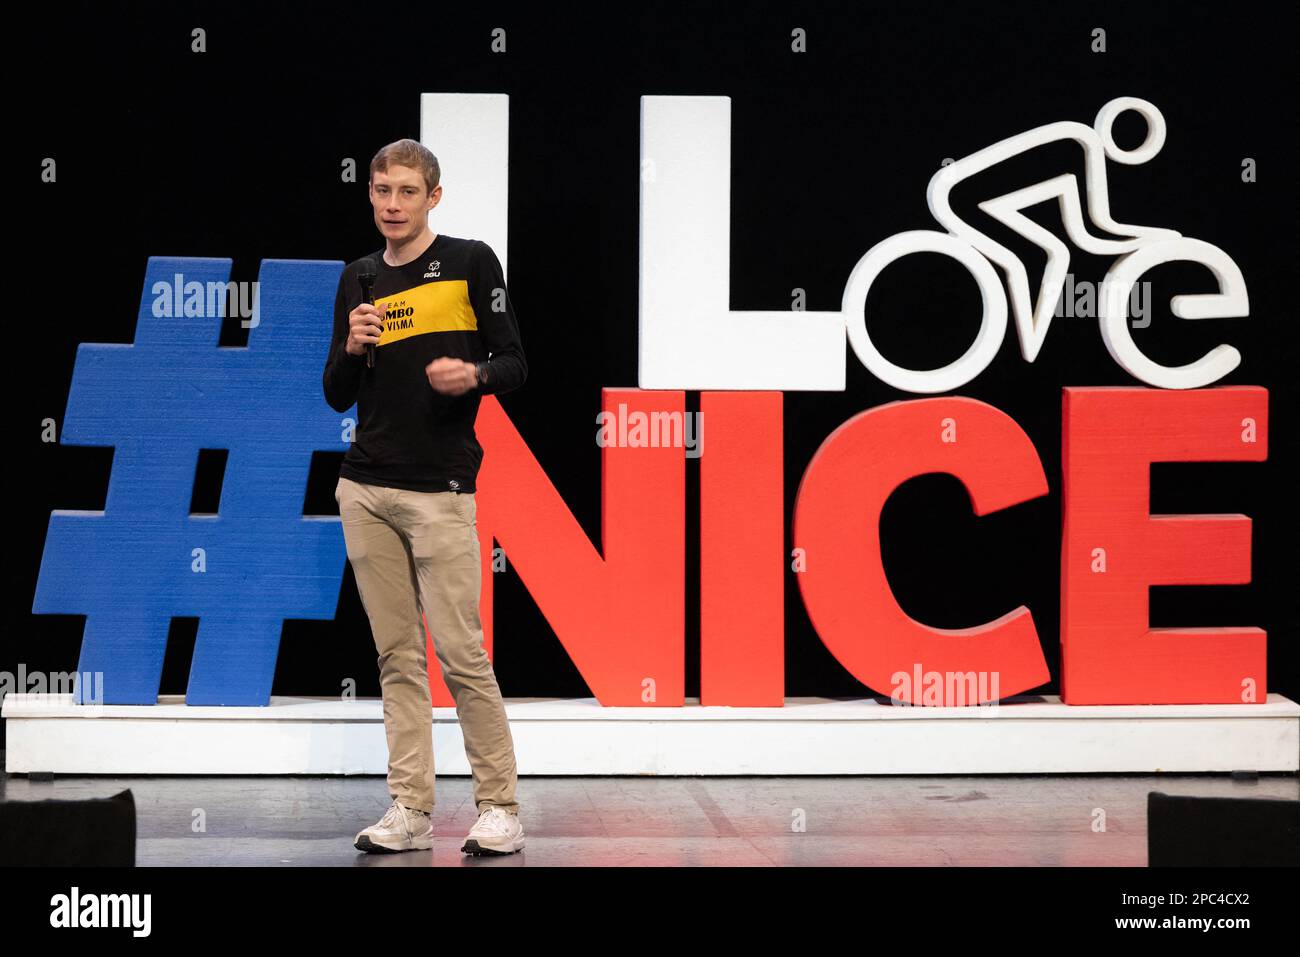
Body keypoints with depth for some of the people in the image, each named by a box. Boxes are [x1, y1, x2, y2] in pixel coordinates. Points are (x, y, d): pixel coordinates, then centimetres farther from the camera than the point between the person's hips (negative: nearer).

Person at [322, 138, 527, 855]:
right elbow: (337, 397, 15)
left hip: (441, 487, -4)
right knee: (398, 655, 5)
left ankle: (500, 809, 2)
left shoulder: (470, 262, 2)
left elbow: (514, 364, 2)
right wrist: (352, 347, -5)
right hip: (366, 489, 5)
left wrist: (474, 376, -19)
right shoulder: (357, 280, 14)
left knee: (460, 652, -7)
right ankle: (410, 810, 8)